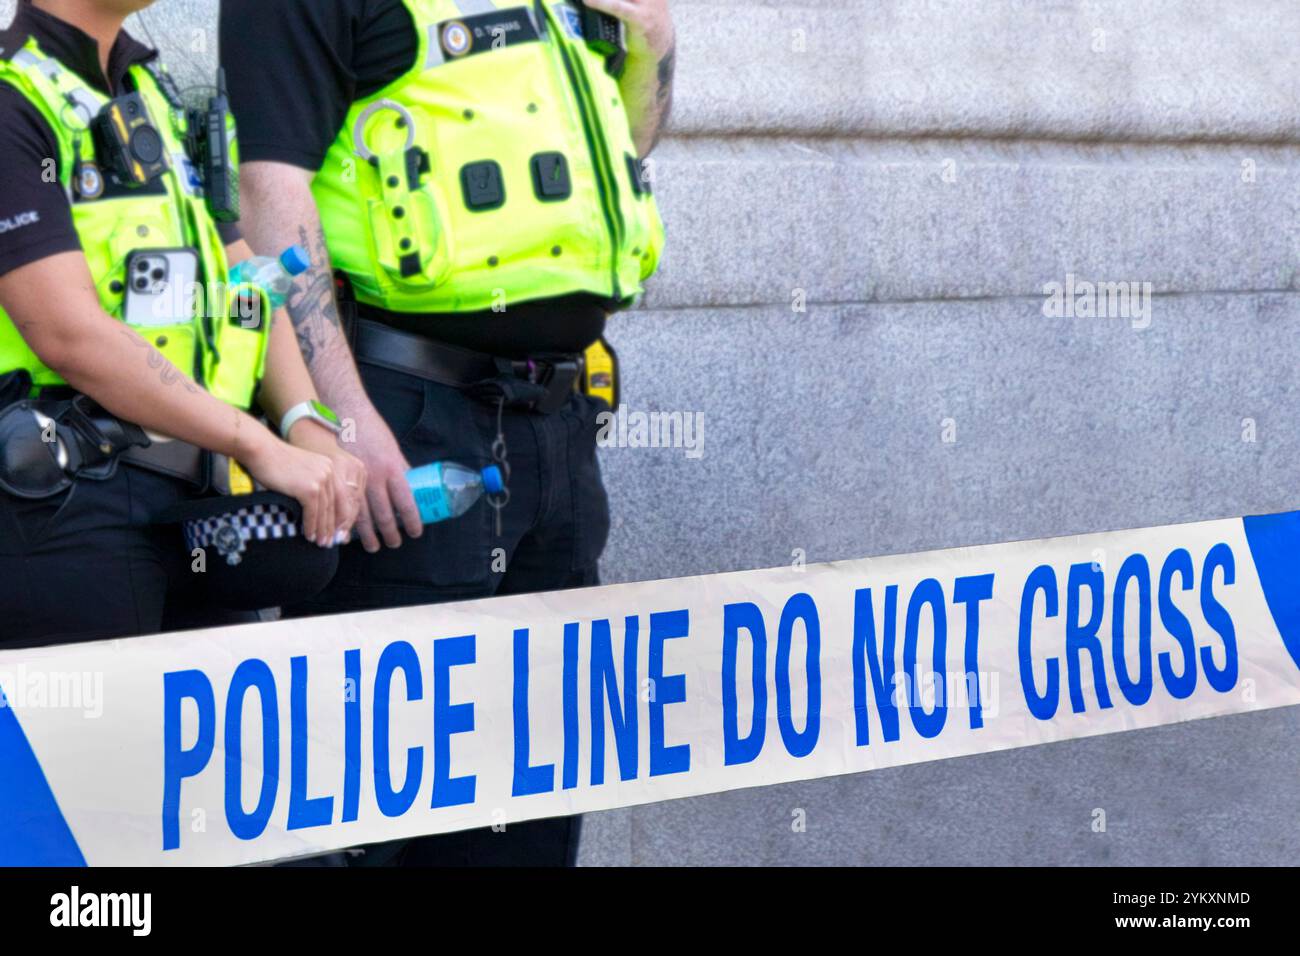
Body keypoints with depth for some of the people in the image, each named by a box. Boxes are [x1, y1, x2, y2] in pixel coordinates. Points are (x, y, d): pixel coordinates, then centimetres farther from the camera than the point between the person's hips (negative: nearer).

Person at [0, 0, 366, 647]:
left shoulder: (156, 99, 20)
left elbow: (248, 286, 17)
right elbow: (70, 333, -18)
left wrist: (306, 424, -3)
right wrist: (259, 446, -17)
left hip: (186, 494, 8)